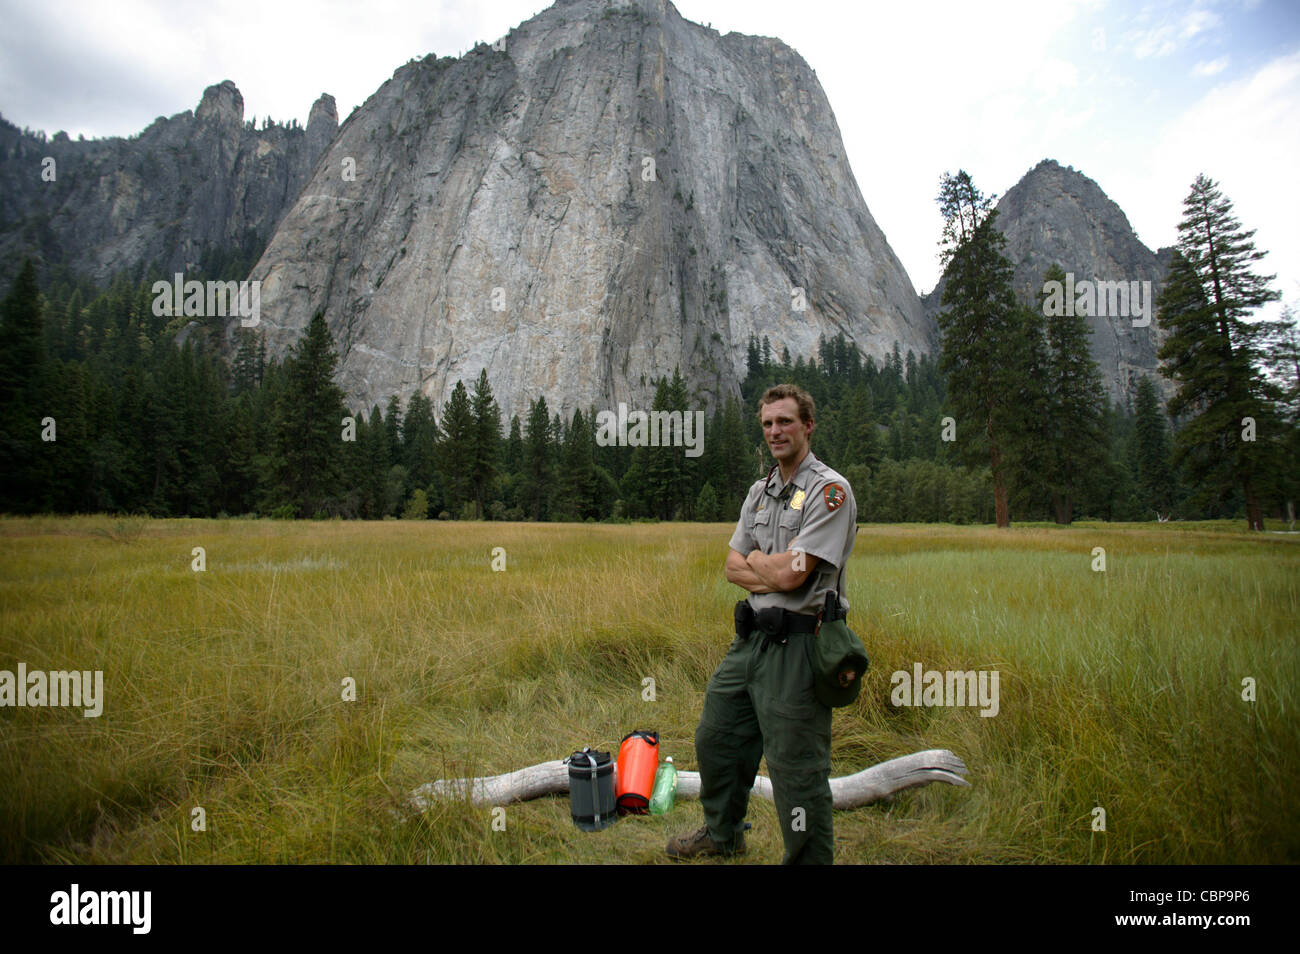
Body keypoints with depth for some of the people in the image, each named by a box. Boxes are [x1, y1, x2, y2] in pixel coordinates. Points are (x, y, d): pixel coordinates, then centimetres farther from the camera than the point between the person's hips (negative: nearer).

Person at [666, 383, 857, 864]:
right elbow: (733, 565, 11)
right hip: (750, 637, 9)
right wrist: (772, 573, -8)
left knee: (796, 770, 0)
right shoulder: (760, 490, 13)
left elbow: (791, 575, -22)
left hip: (795, 644, -9)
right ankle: (722, 833, 44)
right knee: (715, 738, 22)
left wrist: (754, 559, -2)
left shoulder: (830, 491, -14)